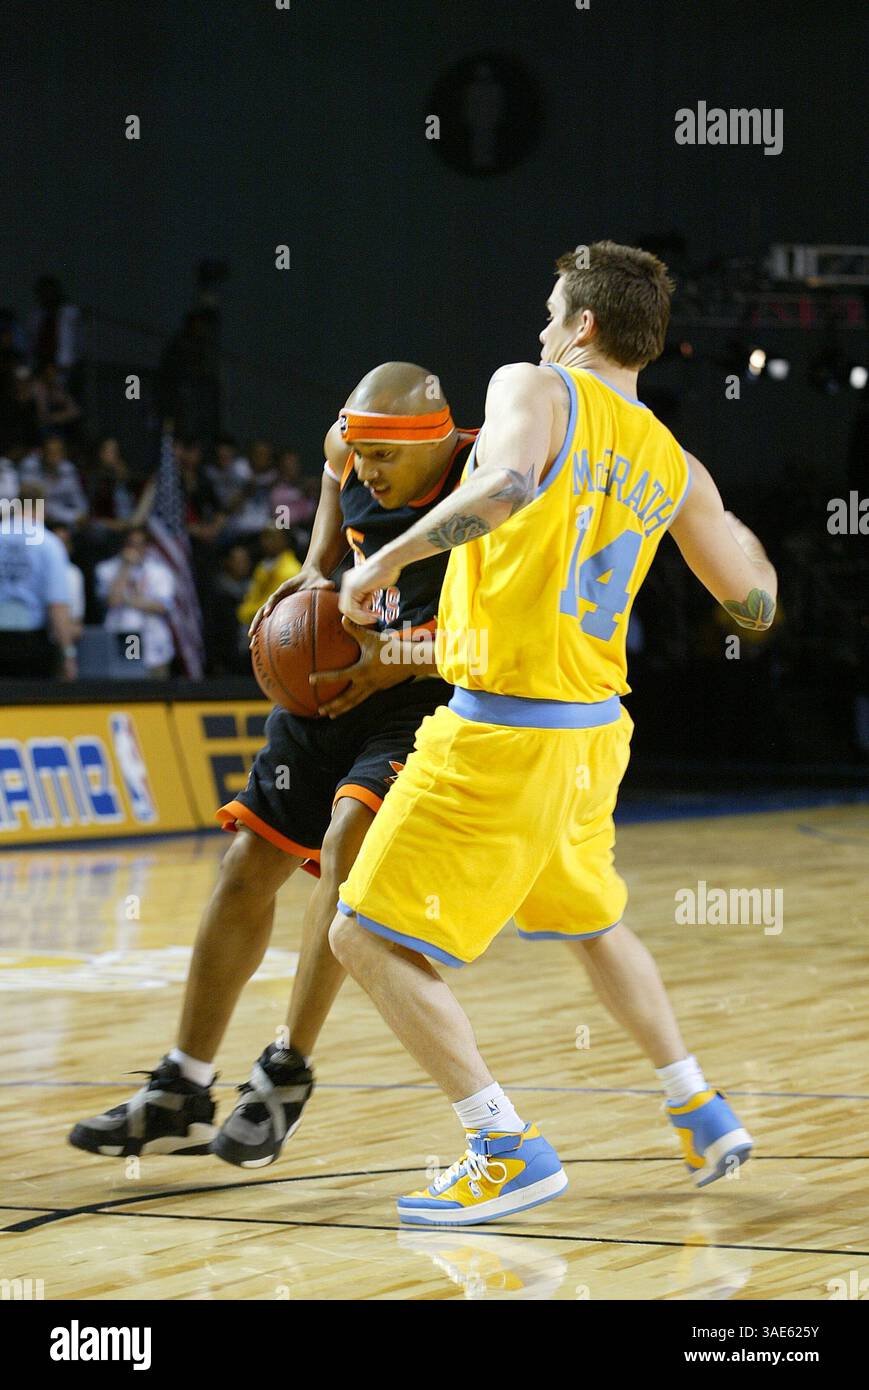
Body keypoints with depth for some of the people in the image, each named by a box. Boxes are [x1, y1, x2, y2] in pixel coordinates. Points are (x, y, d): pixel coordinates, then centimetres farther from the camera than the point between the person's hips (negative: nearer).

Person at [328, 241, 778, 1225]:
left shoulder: (536, 389, -9)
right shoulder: (676, 468, 9)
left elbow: (509, 484, -31)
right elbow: (755, 604, 15)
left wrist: (390, 558, -22)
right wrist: (743, 533, 35)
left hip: (502, 733, -8)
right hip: (595, 728, 8)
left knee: (367, 939, -1)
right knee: (588, 922, 31)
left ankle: (508, 1151, -4)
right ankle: (703, 1117, 33)